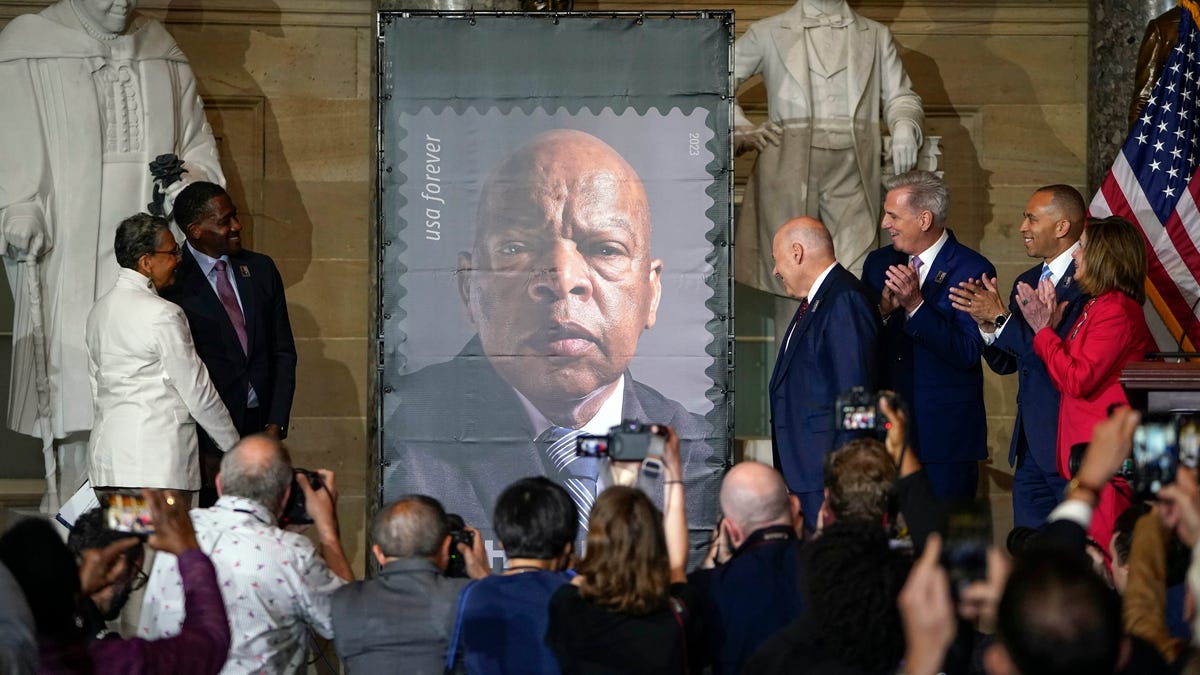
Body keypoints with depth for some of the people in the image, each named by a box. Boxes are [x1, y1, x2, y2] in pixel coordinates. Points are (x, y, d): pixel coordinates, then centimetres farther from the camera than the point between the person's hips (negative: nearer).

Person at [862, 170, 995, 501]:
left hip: (945, 435, -5)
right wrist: (884, 309, -12)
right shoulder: (878, 264, 10)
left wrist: (915, 305, -22)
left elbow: (968, 354, -16)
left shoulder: (972, 270, -8)